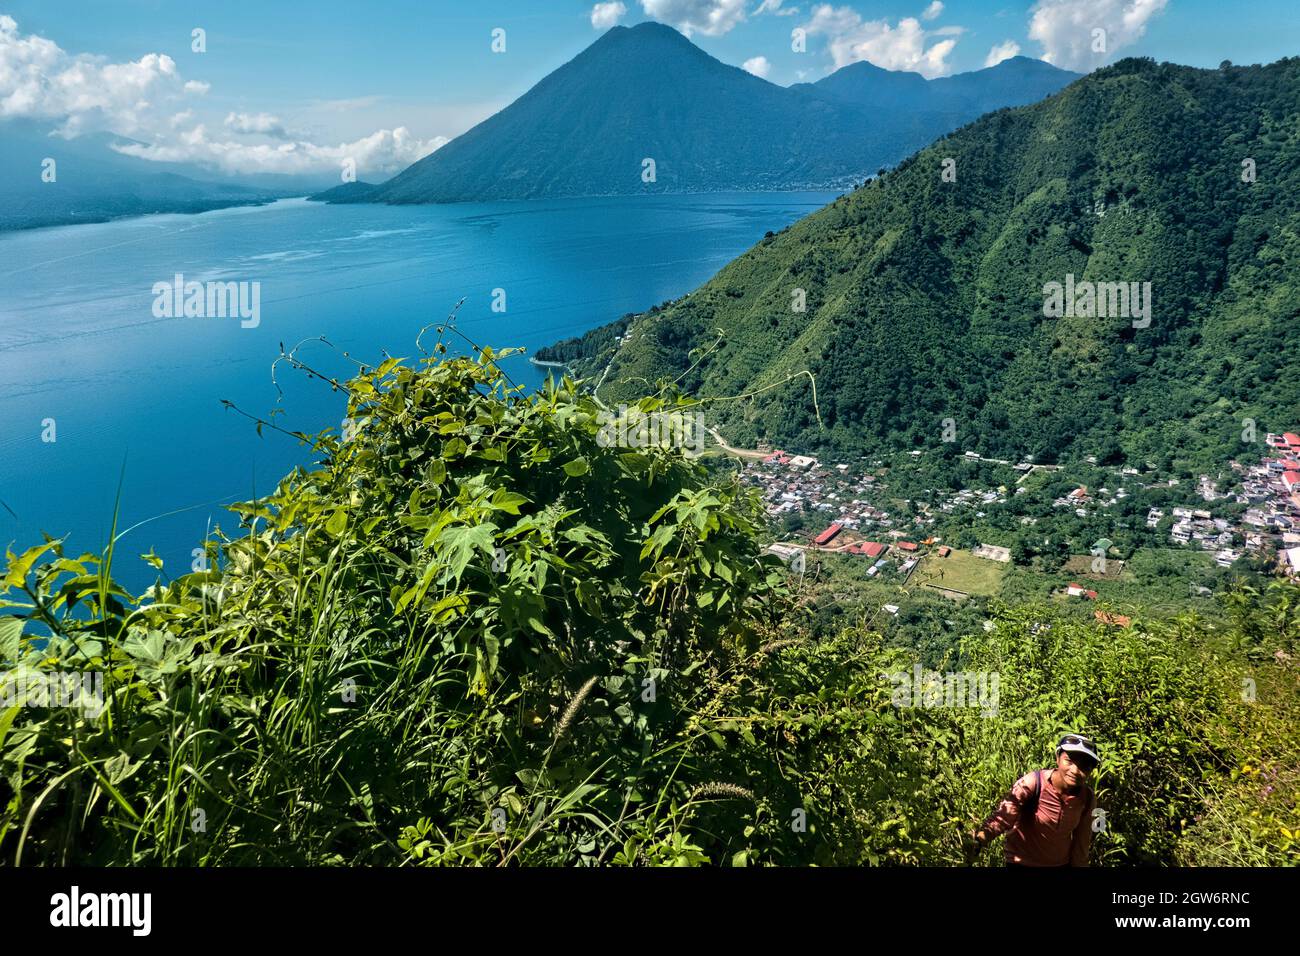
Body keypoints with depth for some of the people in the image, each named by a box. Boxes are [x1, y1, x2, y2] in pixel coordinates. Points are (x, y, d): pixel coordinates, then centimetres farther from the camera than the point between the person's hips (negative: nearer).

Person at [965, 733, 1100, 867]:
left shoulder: (1088, 798, -13)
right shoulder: (1033, 783, -27)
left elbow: (1082, 842, -1)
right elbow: (1004, 816, -39)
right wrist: (979, 839, -56)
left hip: (1062, 863, 4)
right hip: (1023, 862, -4)